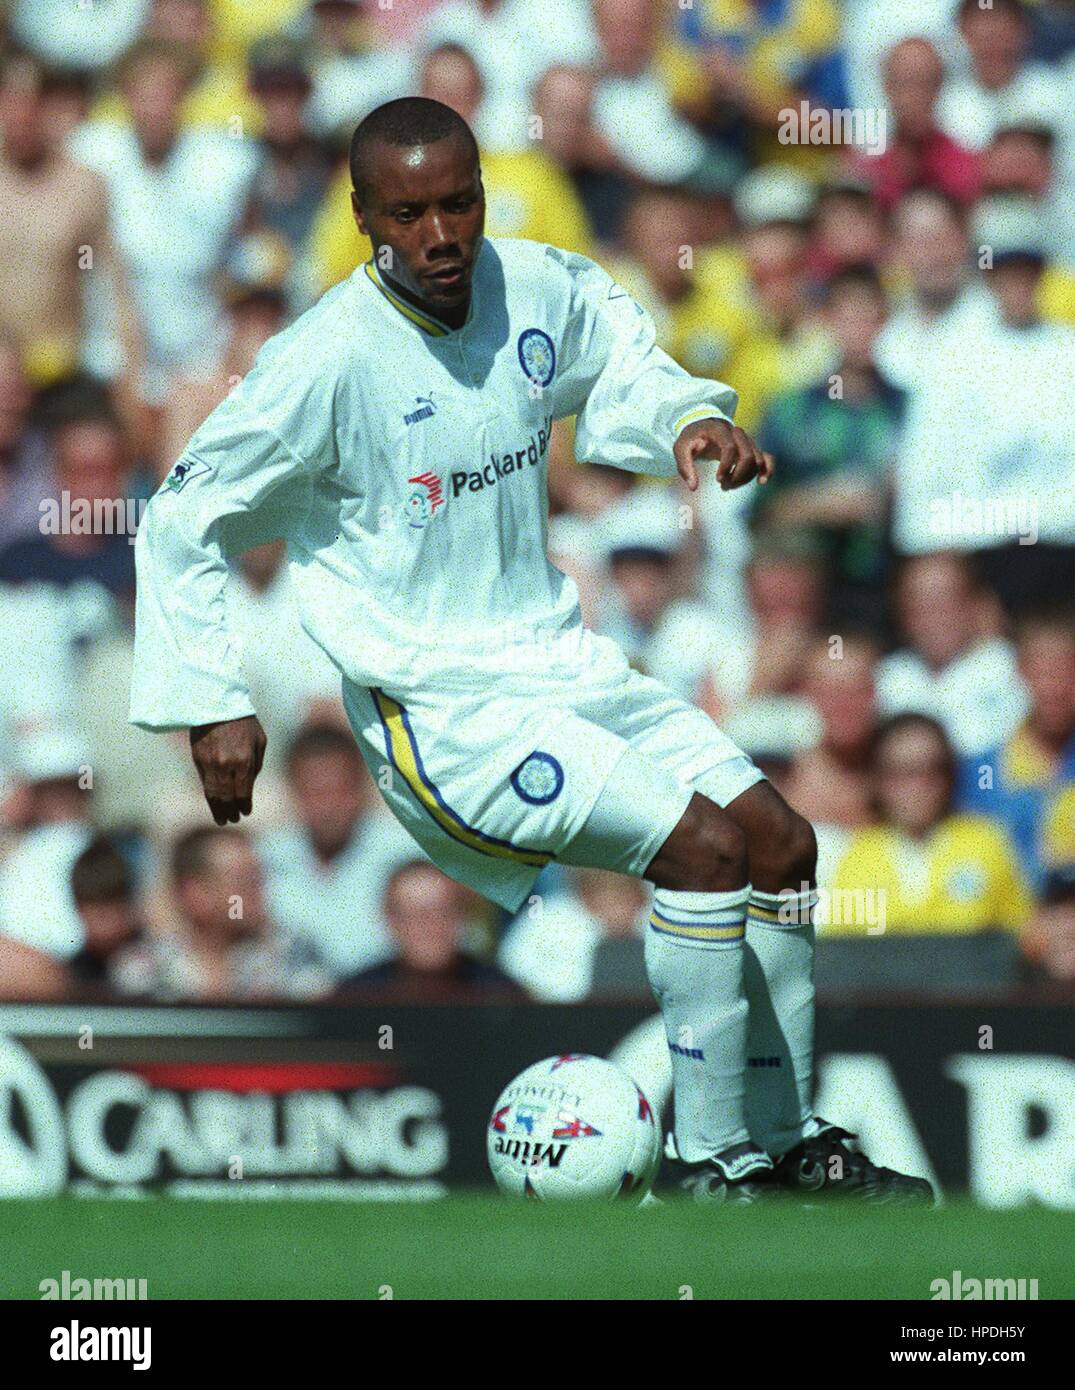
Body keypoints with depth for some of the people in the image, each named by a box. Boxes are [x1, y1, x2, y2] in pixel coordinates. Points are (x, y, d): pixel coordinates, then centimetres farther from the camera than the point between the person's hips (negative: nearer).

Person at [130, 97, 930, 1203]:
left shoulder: (540, 290, -1)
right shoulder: (329, 361, -17)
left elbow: (622, 371, 23)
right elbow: (182, 522, -8)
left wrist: (694, 419, 2)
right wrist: (211, 704, -10)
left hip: (557, 660, 7)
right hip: (432, 710, -7)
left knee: (783, 845, 3)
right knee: (705, 844, -21)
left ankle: (783, 1143, 18)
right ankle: (706, 1166, -12)